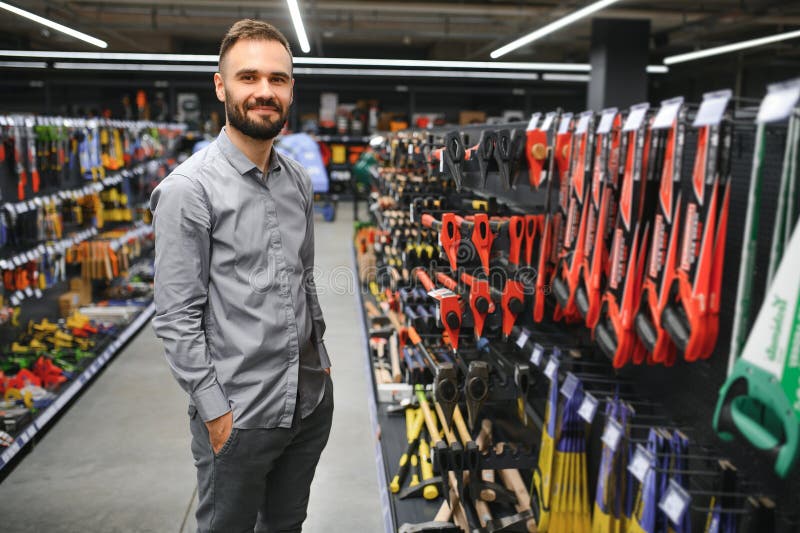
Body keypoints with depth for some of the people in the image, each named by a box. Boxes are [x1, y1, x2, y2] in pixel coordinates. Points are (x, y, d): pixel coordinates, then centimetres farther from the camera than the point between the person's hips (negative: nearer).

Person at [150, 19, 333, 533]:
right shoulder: (189, 189, -15)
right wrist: (215, 412, -16)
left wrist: (319, 354, 14)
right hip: (239, 414, -6)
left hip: (312, 399, 6)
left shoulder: (300, 182, 5)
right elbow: (176, 317, -16)